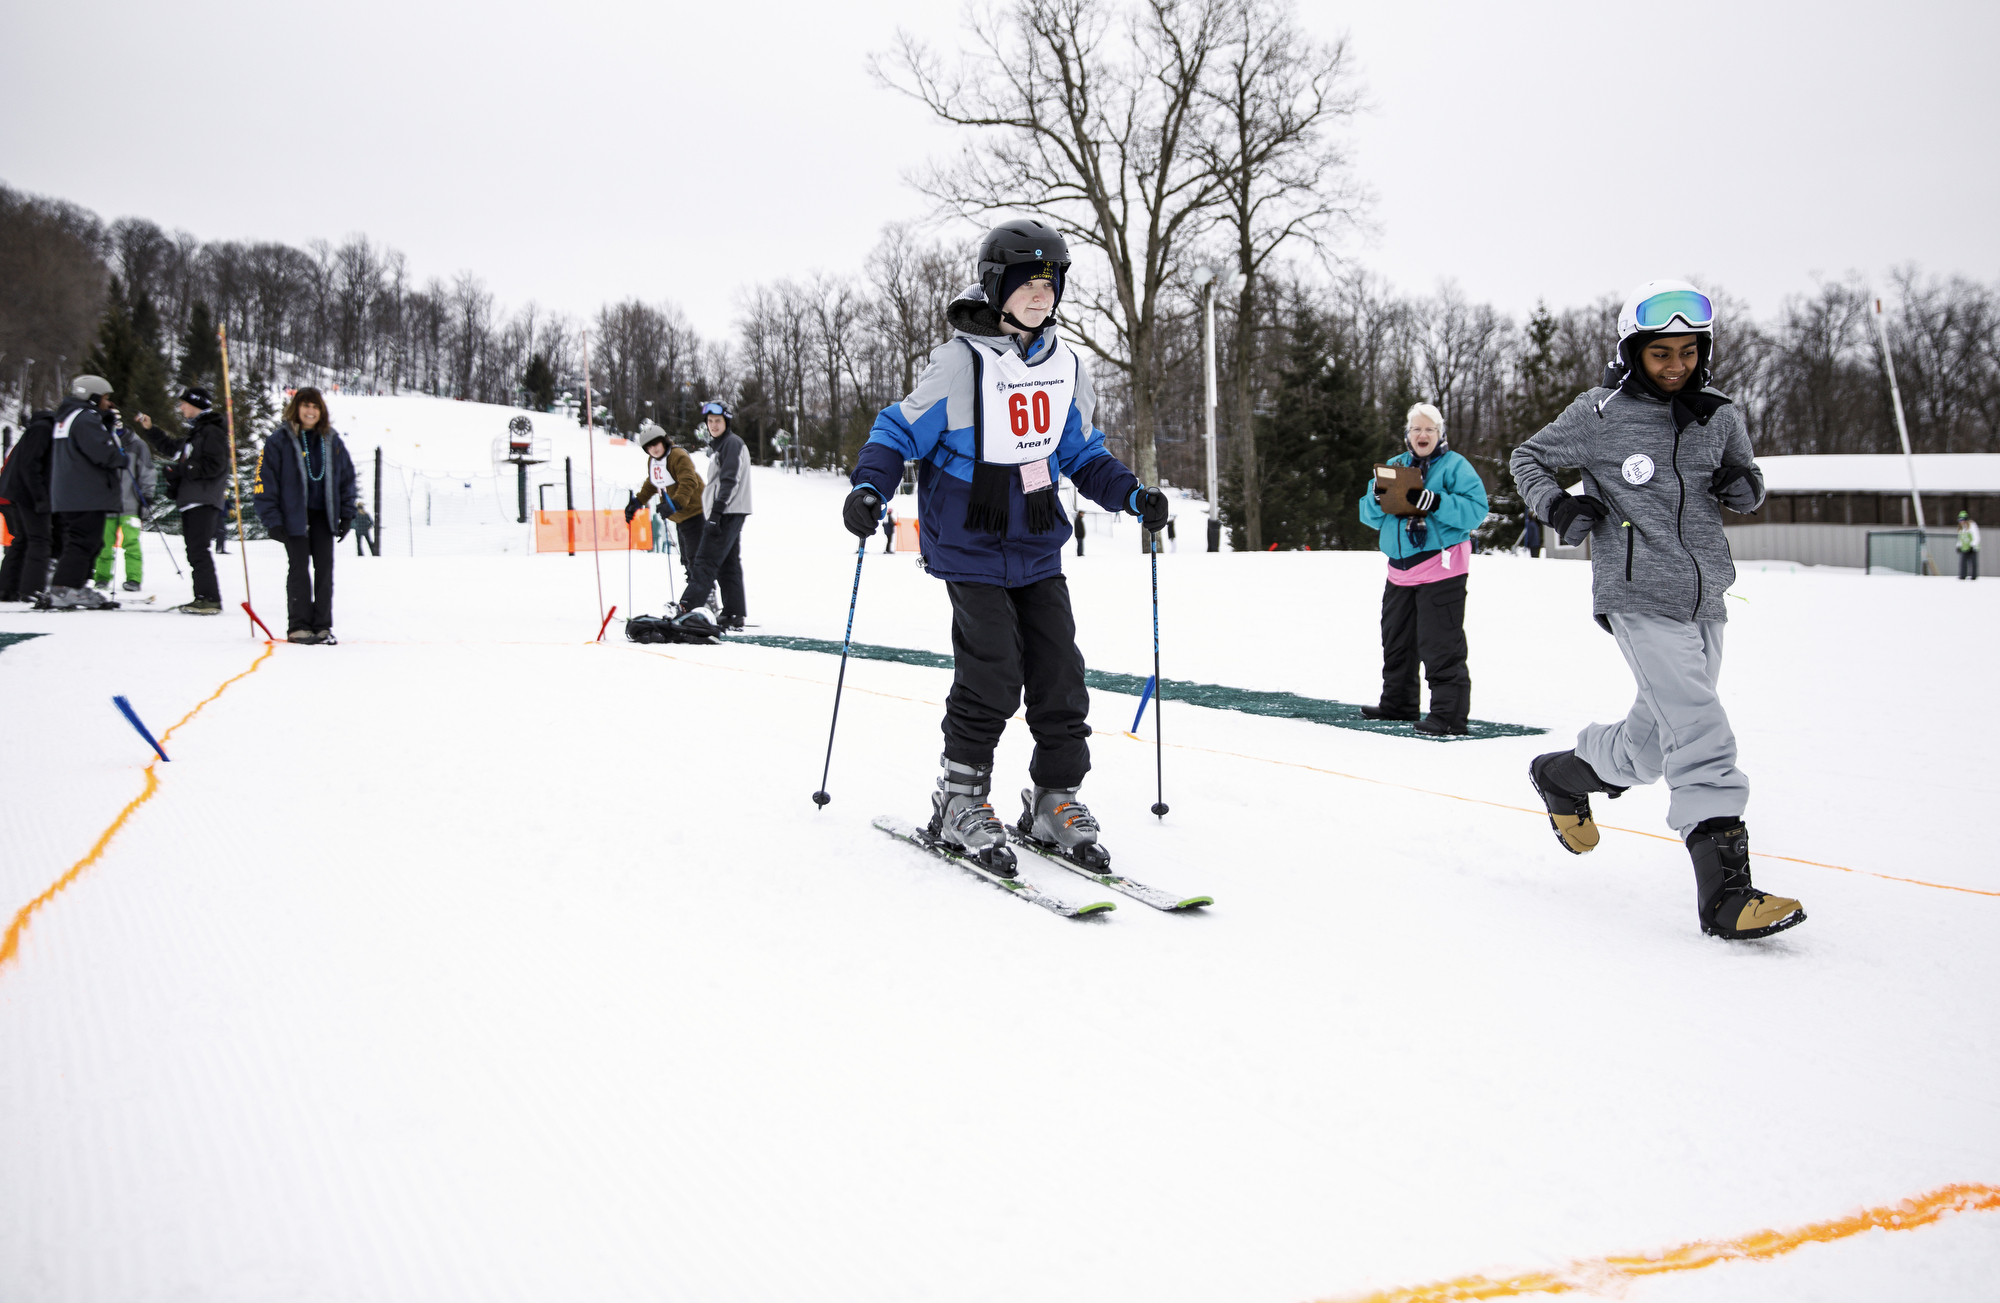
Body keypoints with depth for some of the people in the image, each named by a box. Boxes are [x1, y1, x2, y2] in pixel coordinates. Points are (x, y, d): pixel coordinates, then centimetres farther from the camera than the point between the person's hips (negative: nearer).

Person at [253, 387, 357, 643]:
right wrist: (272, 520, -10)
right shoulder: (280, 440, -5)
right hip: (293, 515, -3)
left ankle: (322, 626, 9)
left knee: (325, 568, 2)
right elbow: (265, 480, -6)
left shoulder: (332, 440, 7)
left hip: (324, 515, 4)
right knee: (299, 568, -3)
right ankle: (298, 626, 4)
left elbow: (347, 478, 13)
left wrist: (347, 515, 7)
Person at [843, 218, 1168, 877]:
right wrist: (868, 487, -23)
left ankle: (1056, 801, 14)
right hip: (971, 546, -6)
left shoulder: (1066, 366, 8)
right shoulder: (961, 361, -10)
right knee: (992, 674, -12)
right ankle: (960, 802, 4)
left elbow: (1083, 454, 18)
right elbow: (901, 432, -7)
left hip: (1037, 548, 6)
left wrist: (1133, 495, 4)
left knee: (1059, 673, 3)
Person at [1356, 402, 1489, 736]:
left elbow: (1476, 509, -16)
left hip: (1442, 567, -7)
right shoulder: (1394, 466, 14)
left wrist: (1434, 502, -27)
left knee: (1440, 644, -10)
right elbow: (1369, 515, 10)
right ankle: (1397, 703, 31)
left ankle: (1449, 715, -9)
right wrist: (1377, 498, -12)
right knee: (1396, 640, 17)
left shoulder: (1455, 466, -3)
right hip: (1400, 568, 7)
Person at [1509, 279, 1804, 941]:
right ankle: (1725, 892, -15)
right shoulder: (1601, 414, -3)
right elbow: (1528, 457, 9)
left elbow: (1746, 488, 23)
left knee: (1653, 742, 15)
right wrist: (1557, 505, -9)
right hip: (1640, 599, -6)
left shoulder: (1719, 417, 9)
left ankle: (1562, 774, 42)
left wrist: (1745, 485, 0)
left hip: (1705, 600, 6)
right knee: (1703, 737, -16)